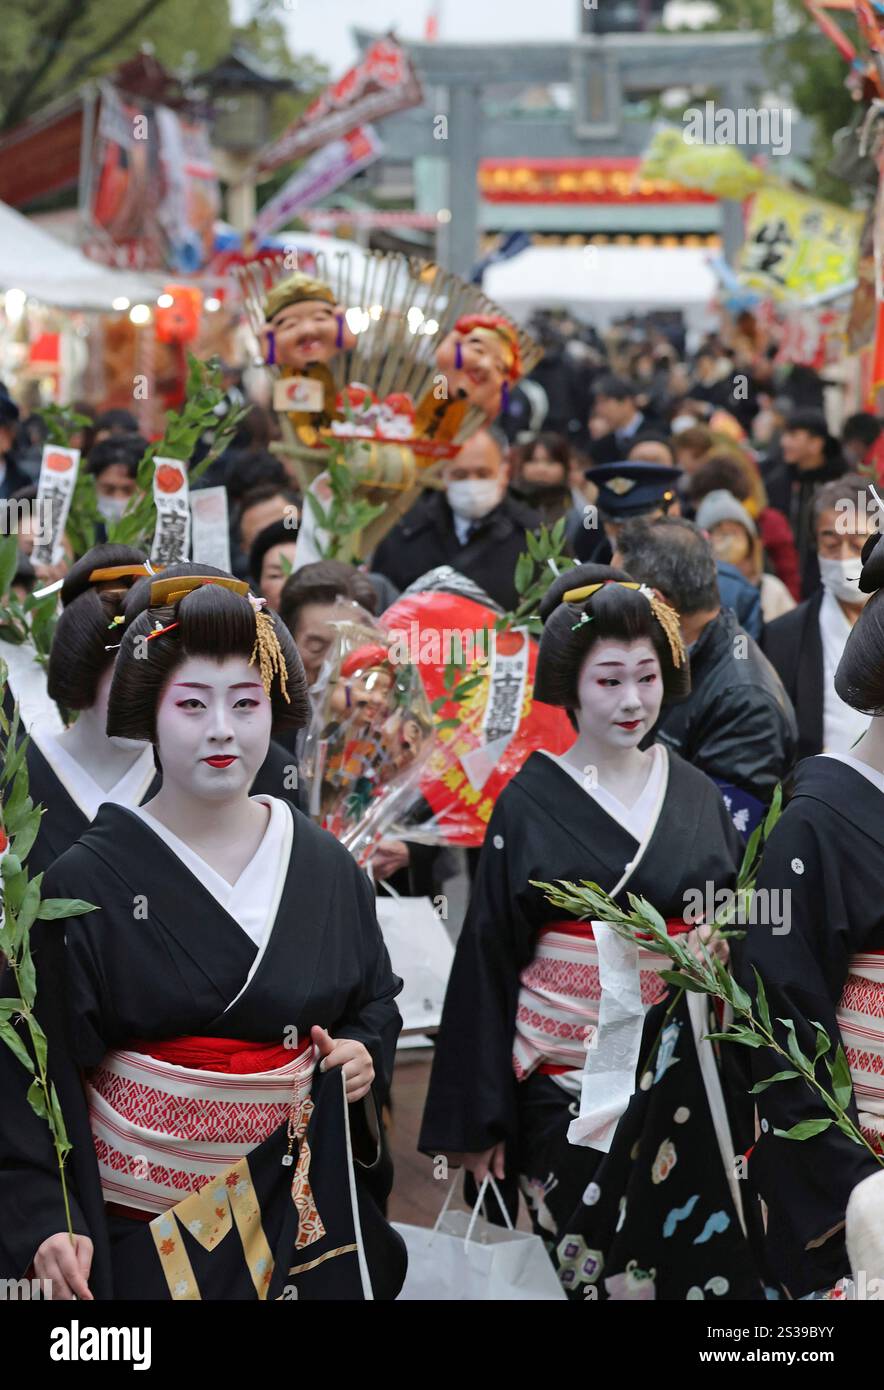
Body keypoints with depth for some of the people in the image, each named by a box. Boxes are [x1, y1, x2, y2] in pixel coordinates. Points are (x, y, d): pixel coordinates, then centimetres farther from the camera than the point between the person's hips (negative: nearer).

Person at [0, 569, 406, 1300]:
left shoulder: (326, 868, 3)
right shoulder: (86, 883, -8)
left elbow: (377, 997, 16)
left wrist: (363, 1051, -6)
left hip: (298, 1208, 3)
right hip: (140, 1227, -3)